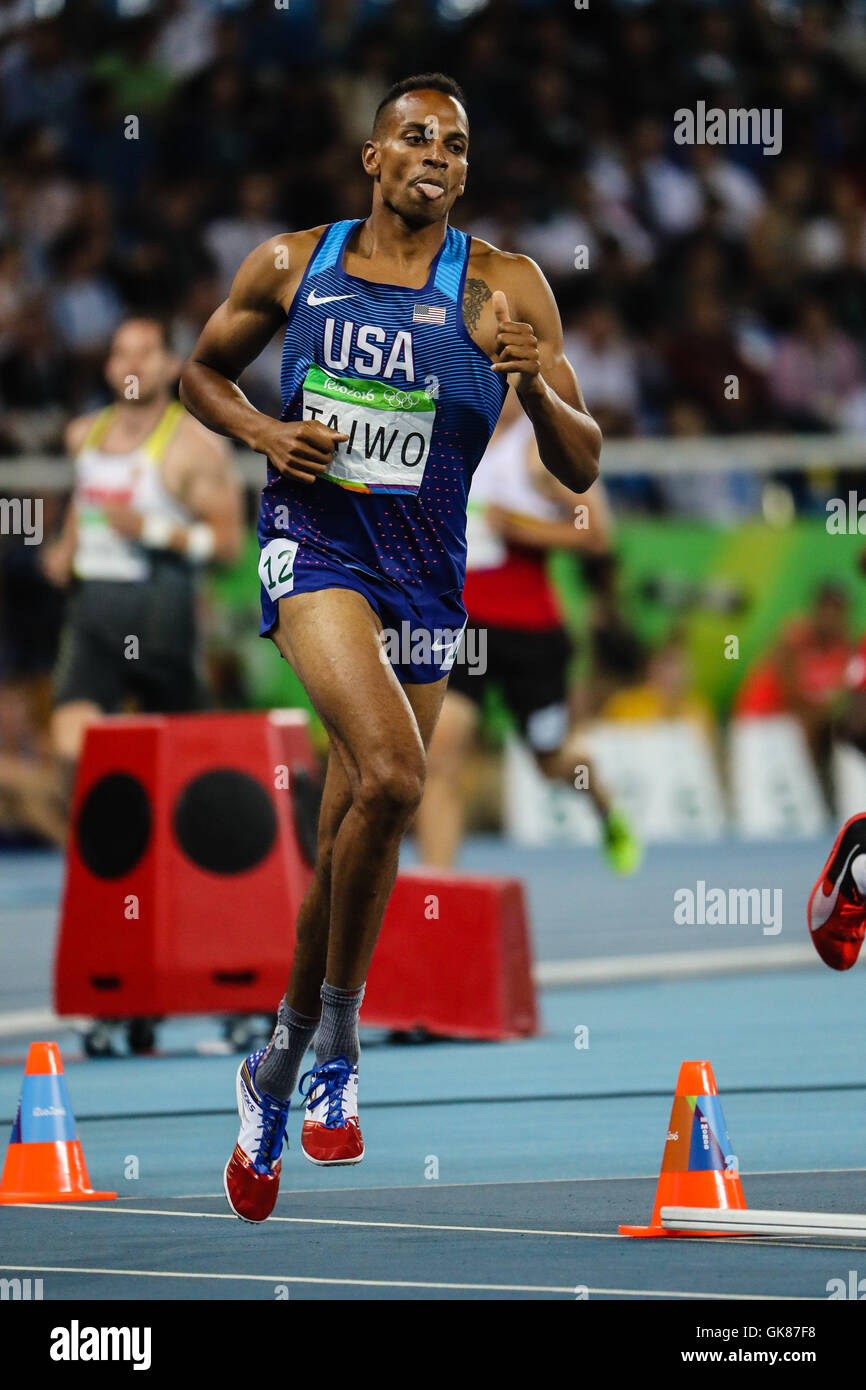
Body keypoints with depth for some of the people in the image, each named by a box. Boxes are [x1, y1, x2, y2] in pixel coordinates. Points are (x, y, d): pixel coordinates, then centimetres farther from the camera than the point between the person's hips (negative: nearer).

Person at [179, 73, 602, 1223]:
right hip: (313, 539, -2)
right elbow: (202, 372, 19)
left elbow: (581, 467, 0)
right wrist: (263, 432, -1)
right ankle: (337, 1041, -11)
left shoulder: (503, 287, 0)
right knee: (390, 775, -27)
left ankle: (279, 1067, 30)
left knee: (350, 846, 9)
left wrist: (536, 388, -21)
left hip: (426, 569, 2)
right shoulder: (290, 265, 3)